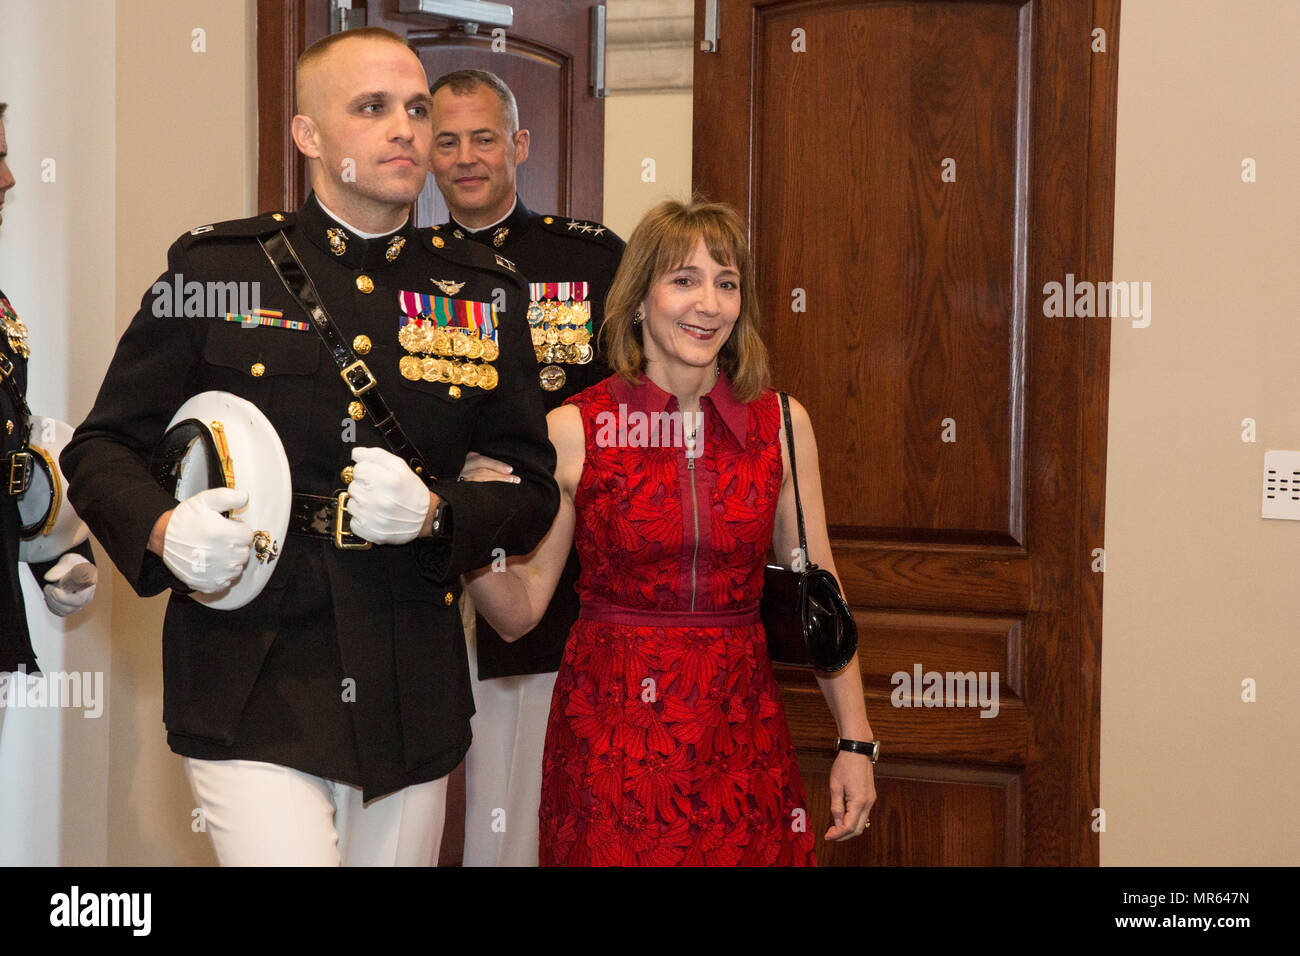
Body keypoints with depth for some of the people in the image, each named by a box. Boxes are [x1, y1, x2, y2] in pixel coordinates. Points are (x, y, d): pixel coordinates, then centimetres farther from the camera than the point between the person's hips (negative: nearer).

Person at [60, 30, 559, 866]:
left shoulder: (483, 291, 8)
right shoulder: (217, 268, 1)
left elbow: (533, 491, 9)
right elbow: (102, 449, 5)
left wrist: (435, 513, -11)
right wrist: (163, 529, -16)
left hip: (413, 703, 3)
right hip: (251, 701, -3)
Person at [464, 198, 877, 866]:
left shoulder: (782, 423, 2)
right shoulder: (574, 430, -4)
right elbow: (519, 611, -2)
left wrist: (854, 740, 5)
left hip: (739, 730, 2)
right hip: (610, 730, -2)